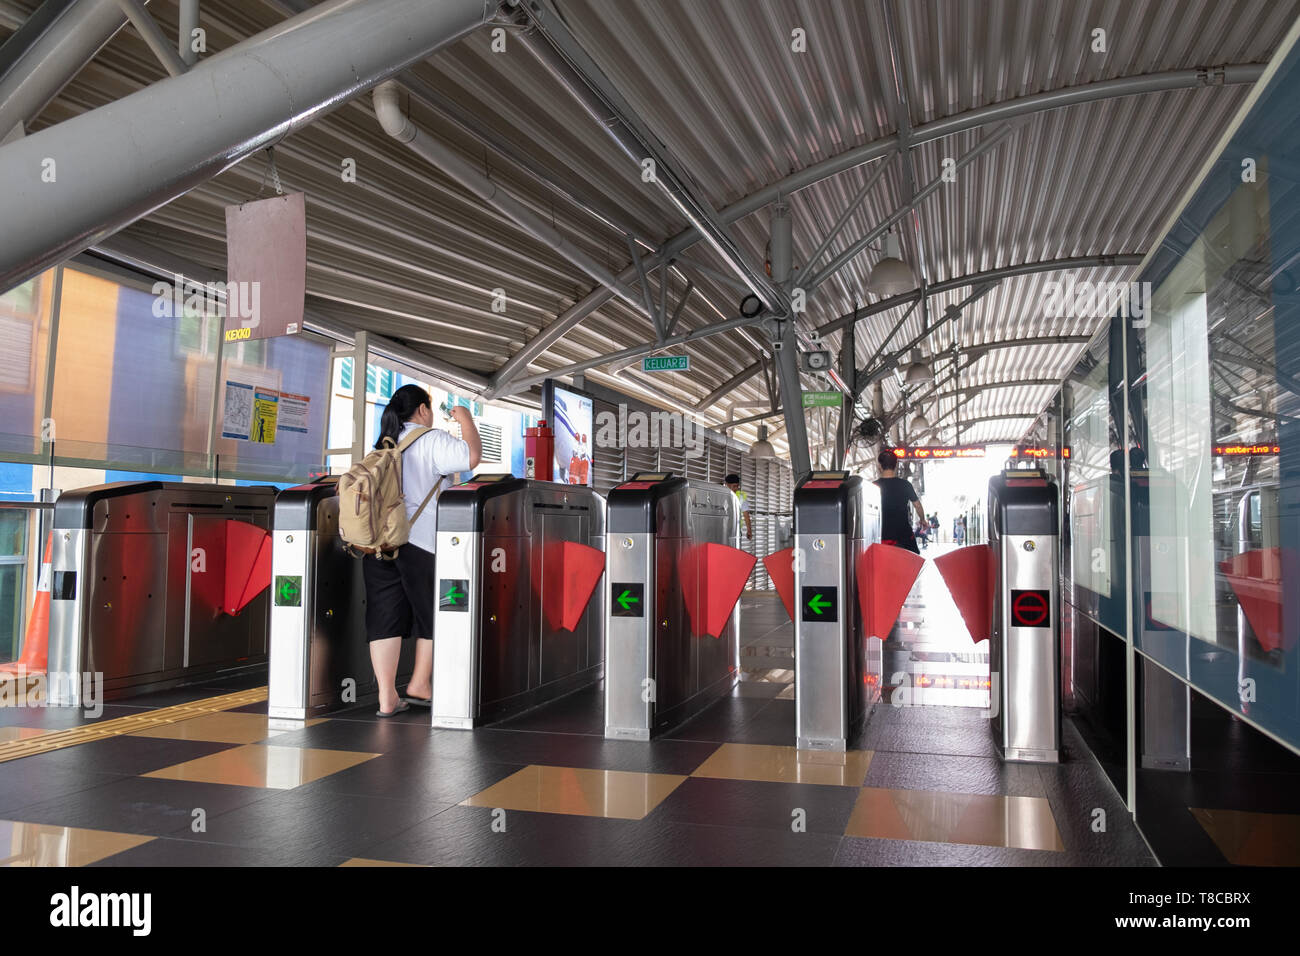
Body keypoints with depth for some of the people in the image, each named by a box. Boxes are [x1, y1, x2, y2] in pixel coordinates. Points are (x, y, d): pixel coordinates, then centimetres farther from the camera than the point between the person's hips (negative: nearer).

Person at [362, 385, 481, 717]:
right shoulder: (432, 440, -2)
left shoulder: (382, 445, 18)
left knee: (384, 618, 5)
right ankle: (420, 686, 17)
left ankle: (386, 697, 4)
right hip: (419, 540, -6)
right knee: (432, 615, 10)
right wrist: (466, 420, -2)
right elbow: (471, 456, -16)